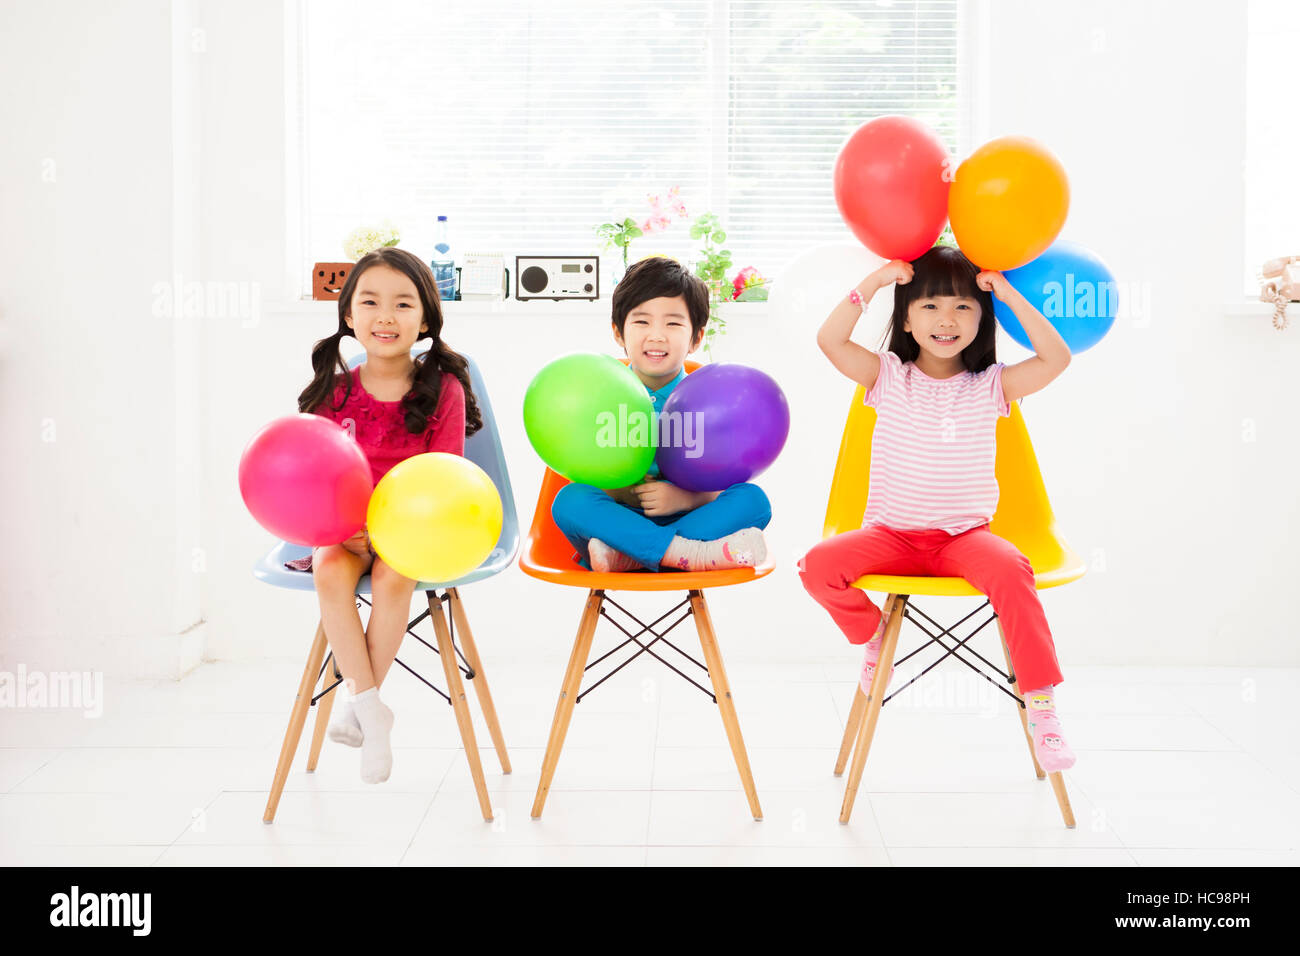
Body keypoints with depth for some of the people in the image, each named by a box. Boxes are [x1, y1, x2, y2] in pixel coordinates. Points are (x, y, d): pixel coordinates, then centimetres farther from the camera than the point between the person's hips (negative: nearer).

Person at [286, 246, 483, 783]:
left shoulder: (443, 390, -4)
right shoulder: (335, 391, 2)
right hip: (343, 531, 2)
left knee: (393, 576, -32)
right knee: (330, 574, -29)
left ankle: (357, 703, -13)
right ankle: (371, 707, -19)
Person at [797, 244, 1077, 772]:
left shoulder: (990, 386, 3)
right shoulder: (889, 377, 2)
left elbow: (1056, 358, -10)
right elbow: (829, 338, -12)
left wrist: (1010, 295, -9)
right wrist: (876, 279, -12)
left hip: (965, 536, -1)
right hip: (891, 534, 1)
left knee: (1010, 569, -32)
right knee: (818, 565, -24)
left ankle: (1040, 703, -21)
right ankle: (872, 633, 8)